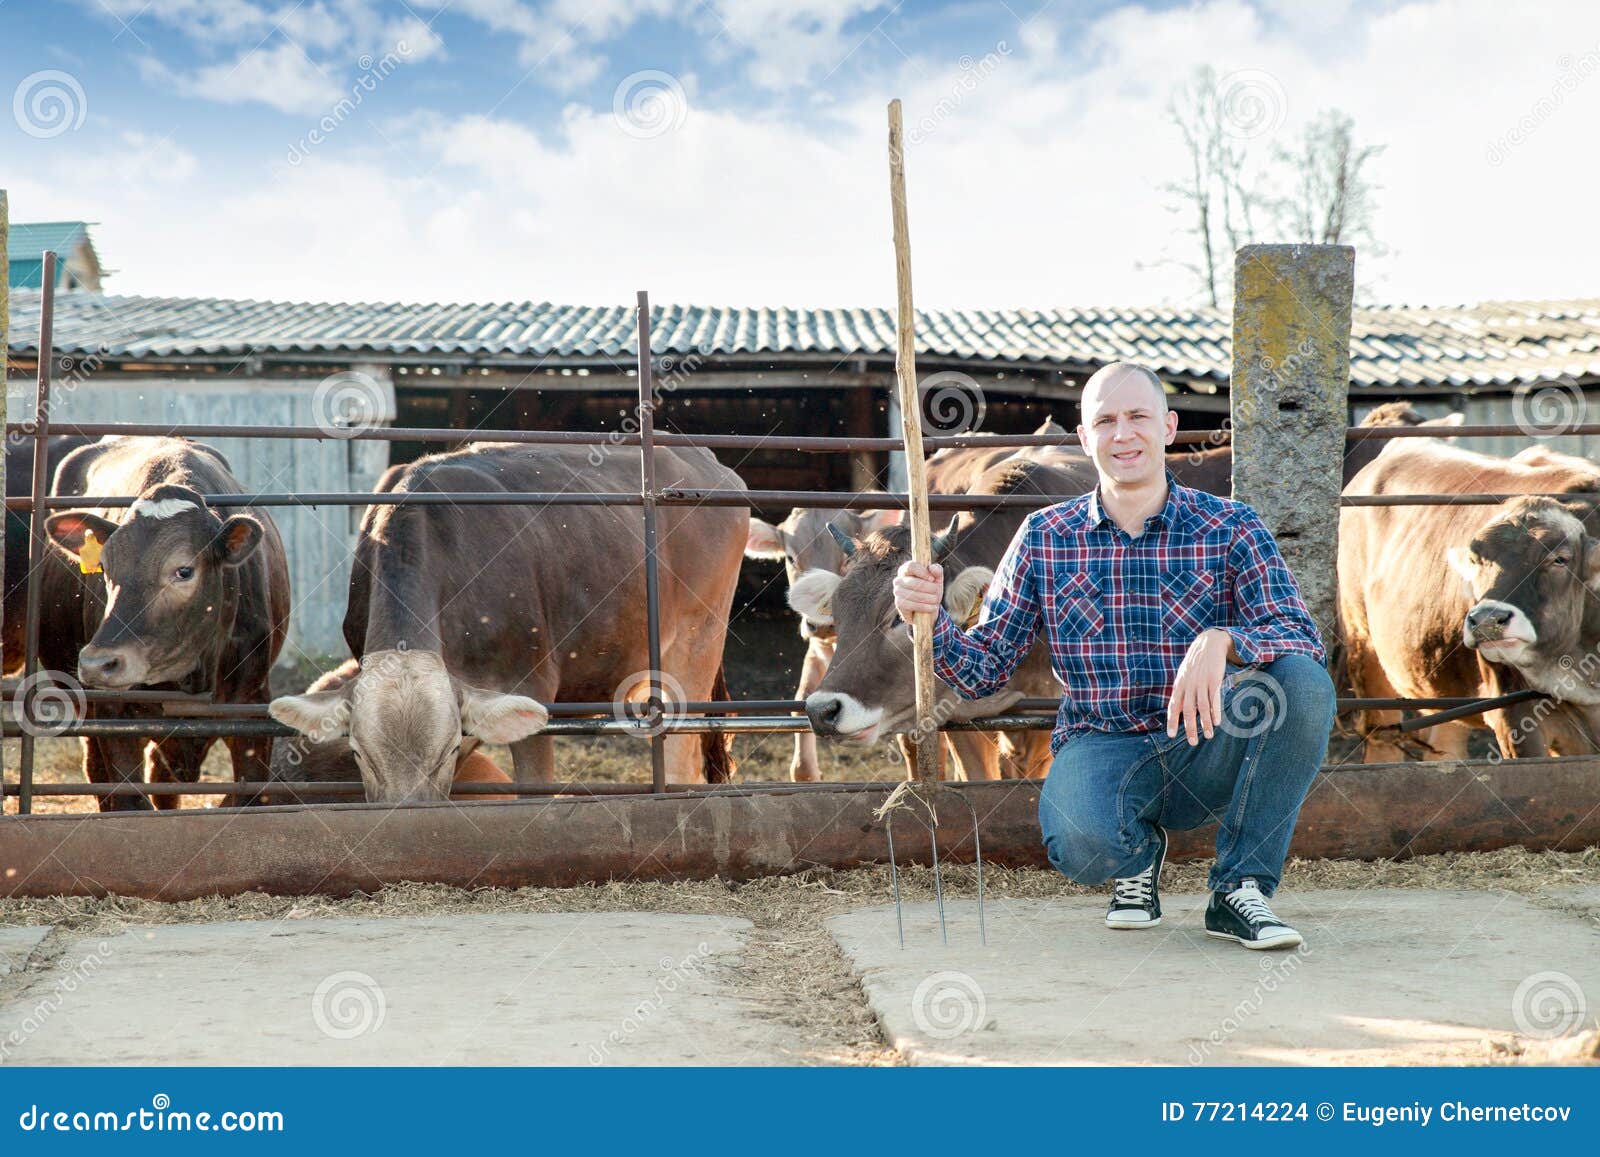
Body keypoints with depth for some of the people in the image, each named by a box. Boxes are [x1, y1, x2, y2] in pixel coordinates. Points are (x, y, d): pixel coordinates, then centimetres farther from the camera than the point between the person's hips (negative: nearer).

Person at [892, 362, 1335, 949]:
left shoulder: (1230, 528, 0)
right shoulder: (1044, 538, 4)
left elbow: (1300, 633, -13)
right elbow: (984, 669, 3)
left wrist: (1220, 642, -35)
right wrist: (929, 619, -19)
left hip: (1204, 750, 1)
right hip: (1102, 748, 0)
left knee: (1302, 678, -28)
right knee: (1081, 844, -35)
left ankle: (1240, 889, -12)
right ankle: (1138, 855, 8)